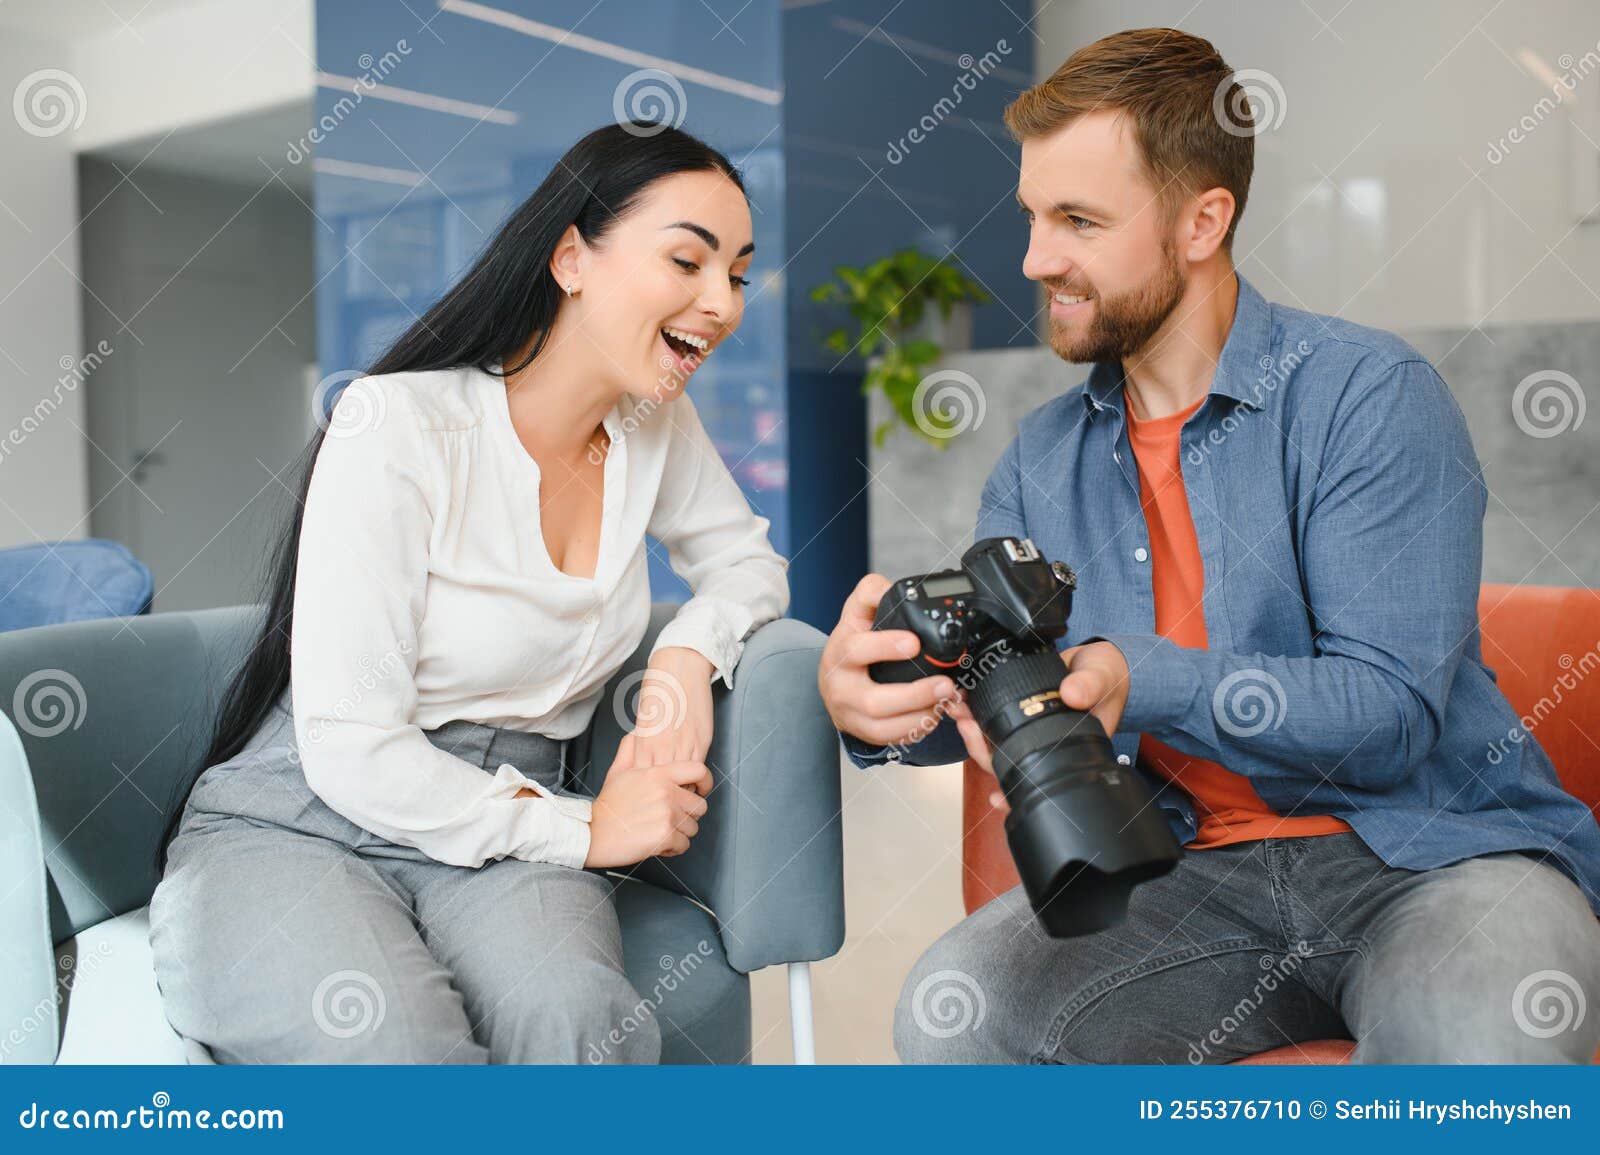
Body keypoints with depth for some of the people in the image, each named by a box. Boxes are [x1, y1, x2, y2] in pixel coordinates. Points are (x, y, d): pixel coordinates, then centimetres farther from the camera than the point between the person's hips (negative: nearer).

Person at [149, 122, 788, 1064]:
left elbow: (749, 563, 19)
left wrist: (691, 651, -5)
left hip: (507, 834, 5)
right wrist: (583, 831, -12)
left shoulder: (656, 424, 4)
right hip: (294, 828, -4)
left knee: (580, 1026, -30)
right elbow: (350, 751, -16)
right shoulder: (398, 425, -15)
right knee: (396, 1050, -36)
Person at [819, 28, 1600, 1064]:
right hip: (1199, 871, 5)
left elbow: (1390, 713, -16)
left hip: (1431, 853, -4)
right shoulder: (1045, 457, 9)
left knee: (1476, 1039, -36)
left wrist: (1136, 681, -31)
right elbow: (971, 680, 3)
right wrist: (879, 701, -22)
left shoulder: (1370, 396, -9)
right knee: (953, 1010, -19)